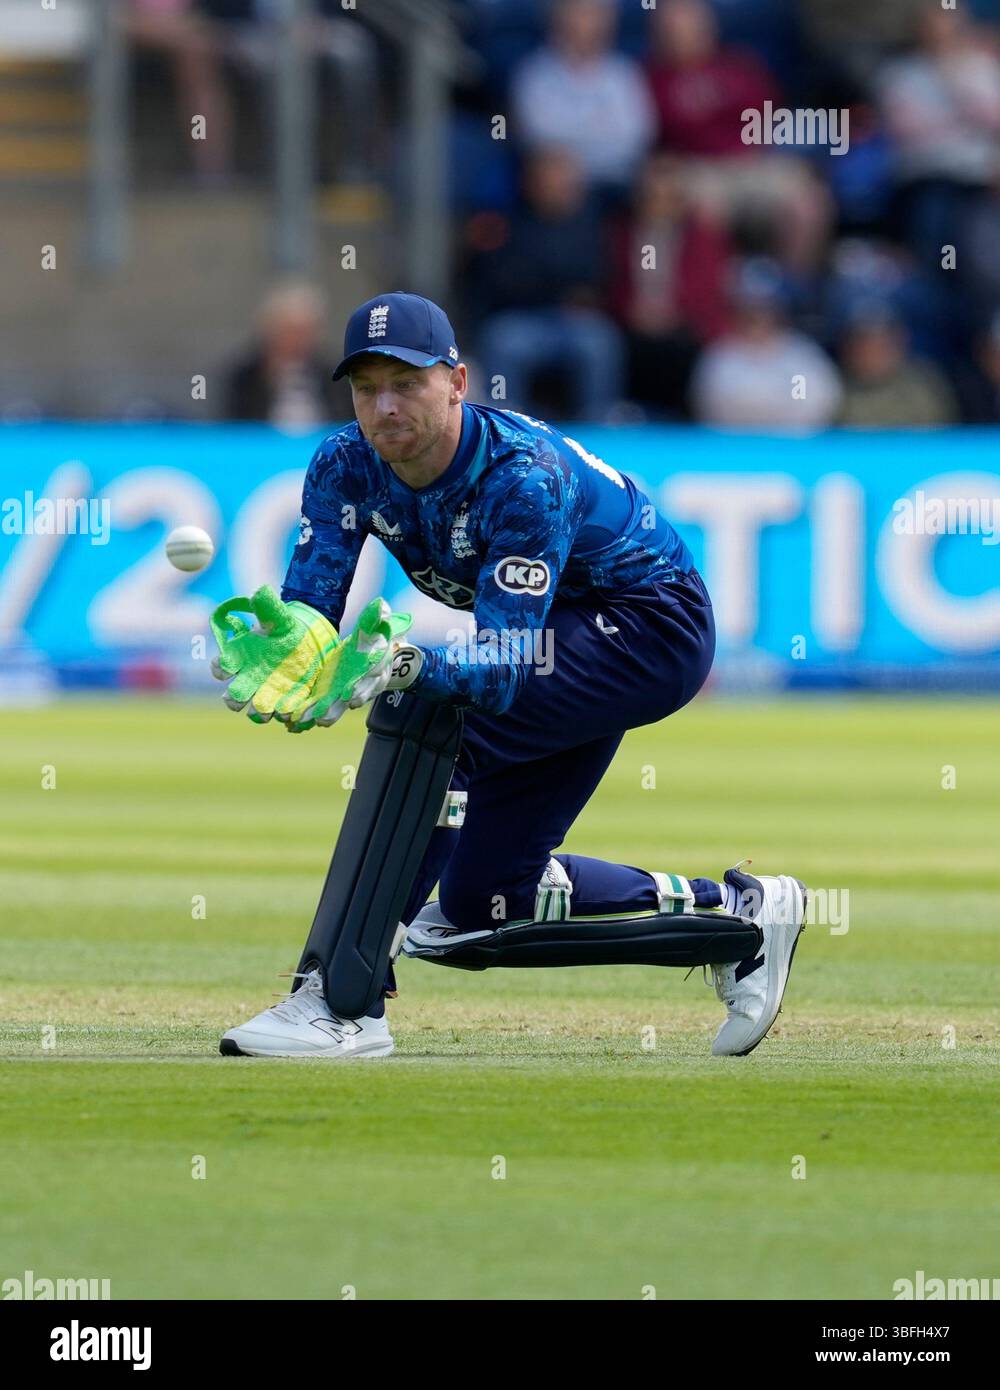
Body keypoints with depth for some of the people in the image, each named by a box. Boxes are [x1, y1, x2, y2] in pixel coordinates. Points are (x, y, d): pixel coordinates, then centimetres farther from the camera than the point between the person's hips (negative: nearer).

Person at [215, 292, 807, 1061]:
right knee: (482, 894, 4)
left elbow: (506, 670, -39)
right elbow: (306, 607, -20)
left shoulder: (527, 478, -33)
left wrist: (412, 666, -58)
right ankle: (735, 910, 21)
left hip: (653, 629, -9)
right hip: (559, 642, 9)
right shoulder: (346, 466, -13)